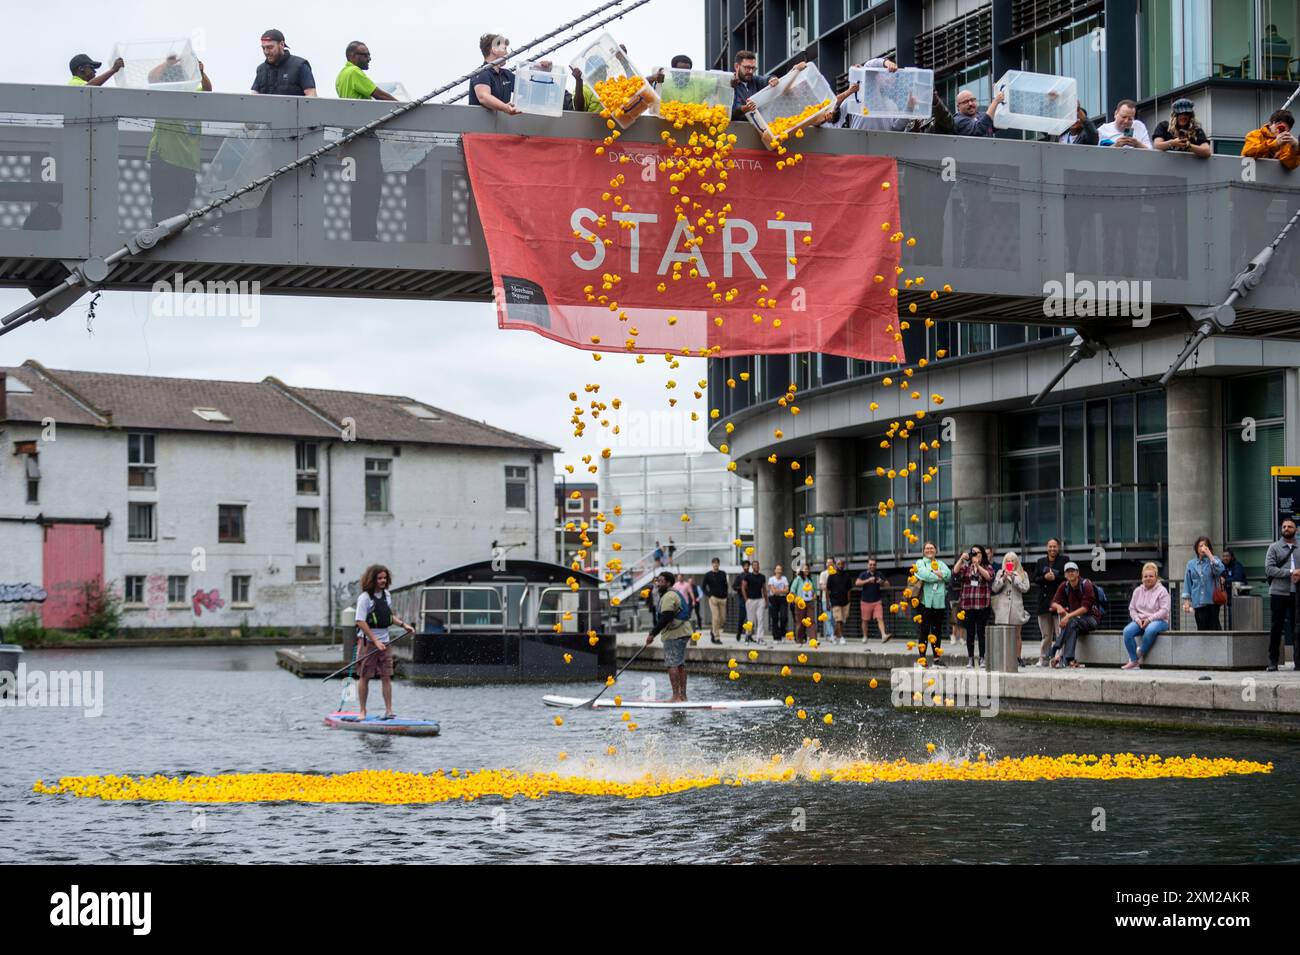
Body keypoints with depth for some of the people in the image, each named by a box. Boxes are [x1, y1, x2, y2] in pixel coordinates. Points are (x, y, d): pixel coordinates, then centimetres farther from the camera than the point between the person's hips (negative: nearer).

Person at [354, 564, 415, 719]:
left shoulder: (387, 595, 10)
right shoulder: (365, 598, -12)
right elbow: (361, 622, -17)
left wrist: (403, 625, 11)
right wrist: (376, 641, -19)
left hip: (385, 642, 6)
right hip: (368, 641, -6)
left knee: (386, 677, 1)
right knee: (364, 677, 2)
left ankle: (389, 710, 3)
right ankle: (362, 711, 9)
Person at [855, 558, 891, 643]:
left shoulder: (879, 575, 8)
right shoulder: (863, 574, 0)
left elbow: (888, 585, 10)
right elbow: (857, 583, -16)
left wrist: (882, 582, -11)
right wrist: (868, 580, -25)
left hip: (877, 601, 1)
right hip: (866, 601, -1)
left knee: (880, 618, -12)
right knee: (865, 620, 7)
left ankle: (883, 636, -22)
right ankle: (865, 637, 22)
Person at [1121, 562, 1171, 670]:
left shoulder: (1162, 591, 0)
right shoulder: (1138, 590, 14)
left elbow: (1164, 610, -9)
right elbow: (1132, 608, 13)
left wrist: (1149, 619, -17)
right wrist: (1137, 619, -7)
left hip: (1158, 621, -4)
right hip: (1140, 621, 4)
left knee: (1150, 630, -40)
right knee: (1127, 631, -27)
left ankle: (1140, 654, -17)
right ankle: (1134, 661, -22)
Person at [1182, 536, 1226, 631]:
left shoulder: (1214, 560, 6)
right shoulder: (1191, 564, 11)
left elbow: (1220, 570, -15)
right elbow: (1187, 583, 11)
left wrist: (1210, 556, -14)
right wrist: (1186, 601, 6)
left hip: (1212, 600, -2)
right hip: (1198, 602, 2)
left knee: (1214, 627, -6)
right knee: (1202, 627, 1)